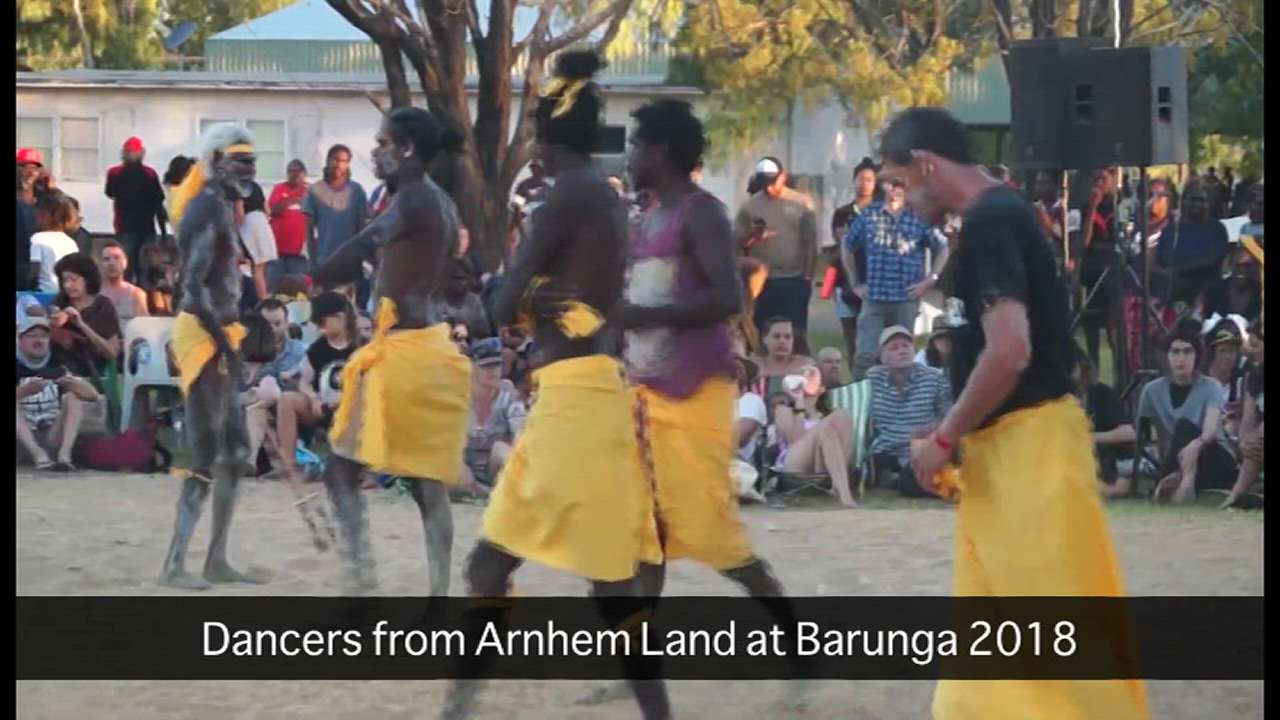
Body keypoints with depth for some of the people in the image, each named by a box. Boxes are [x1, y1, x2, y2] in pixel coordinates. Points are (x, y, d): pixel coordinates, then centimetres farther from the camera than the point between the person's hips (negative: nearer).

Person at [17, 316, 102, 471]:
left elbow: (93, 395, 0)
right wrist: (25, 391, -35)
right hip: (24, 438, -2)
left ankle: (64, 454, -33)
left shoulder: (57, 367, 8)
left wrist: (73, 384, -21)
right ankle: (39, 456, -42)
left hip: (52, 437, 2)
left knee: (73, 396, -13)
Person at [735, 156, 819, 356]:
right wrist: (752, 236, -19)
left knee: (797, 335, 1)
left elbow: (810, 243, 1)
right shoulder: (750, 206, 3)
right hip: (762, 281, 1)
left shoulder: (802, 204, 2)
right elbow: (736, 240, 2)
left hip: (795, 280, -1)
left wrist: (808, 276, -3)